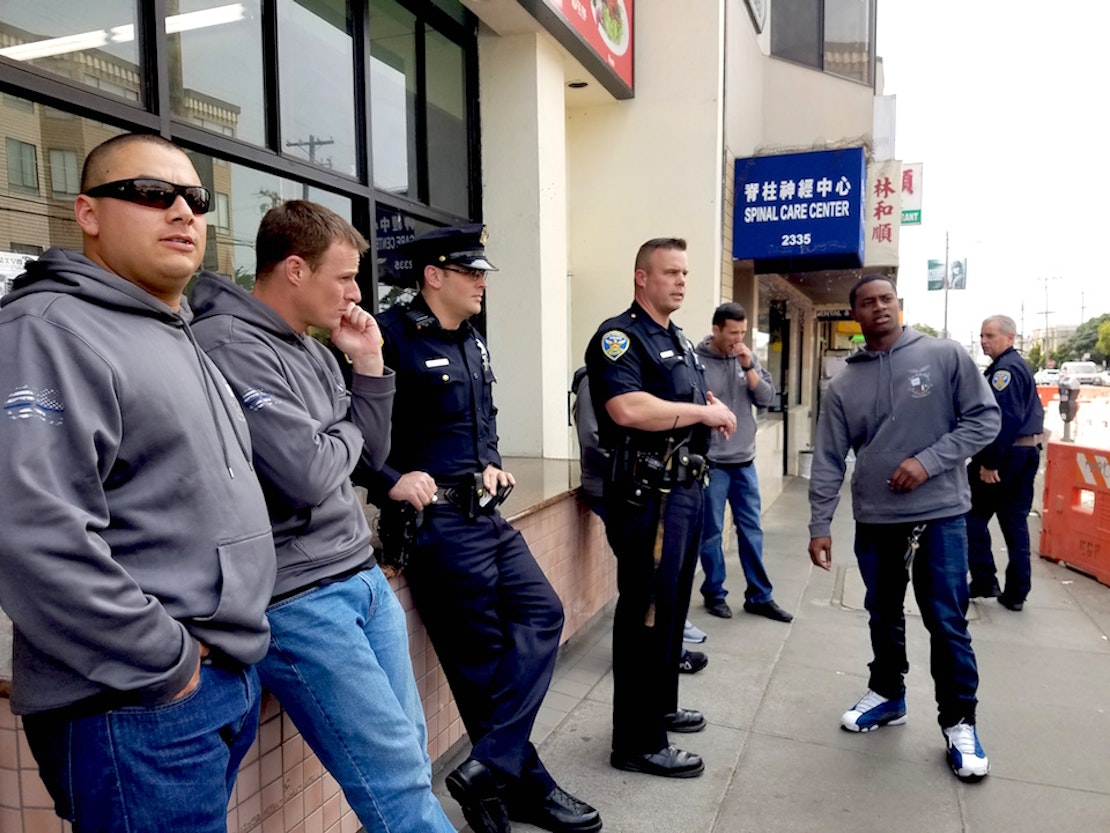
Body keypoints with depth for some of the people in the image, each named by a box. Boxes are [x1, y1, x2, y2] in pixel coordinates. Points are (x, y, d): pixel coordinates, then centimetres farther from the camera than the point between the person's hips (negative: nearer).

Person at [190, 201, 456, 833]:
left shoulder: (313, 347, 12)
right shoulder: (230, 346, -16)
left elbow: (371, 456, 14)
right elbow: (307, 474, -23)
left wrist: (370, 365, 3)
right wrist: (345, 432, -2)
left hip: (365, 578, 8)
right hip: (299, 602, -8)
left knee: (409, 759, 14)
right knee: (399, 781, -3)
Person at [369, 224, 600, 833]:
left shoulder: (472, 342, 14)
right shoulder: (393, 336, -13)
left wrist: (491, 462, 9)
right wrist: (390, 481, -23)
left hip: (486, 515, 9)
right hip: (435, 521, -9)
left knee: (542, 614, 4)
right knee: (482, 654, 1)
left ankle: (489, 766, 9)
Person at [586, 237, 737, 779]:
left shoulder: (681, 342, 19)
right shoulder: (619, 337, -11)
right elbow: (628, 408, -28)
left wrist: (715, 410, 3)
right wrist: (703, 411, -17)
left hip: (686, 489, 10)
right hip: (648, 494, -10)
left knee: (673, 606, 19)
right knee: (646, 614, -4)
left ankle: (661, 707, 36)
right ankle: (638, 742, 8)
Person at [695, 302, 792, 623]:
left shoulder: (748, 359, 6)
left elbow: (766, 398, 1)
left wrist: (748, 367, -12)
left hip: (745, 461, 5)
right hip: (711, 463, -5)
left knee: (752, 530, 11)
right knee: (711, 532, 5)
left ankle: (759, 596, 22)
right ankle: (714, 594, 21)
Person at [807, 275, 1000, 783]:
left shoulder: (945, 356, -3)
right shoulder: (843, 384, 3)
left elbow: (985, 418, -4)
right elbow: (828, 460, 2)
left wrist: (929, 461, -16)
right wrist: (819, 525, -3)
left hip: (940, 513, -3)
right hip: (874, 519, 3)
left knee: (946, 622, 2)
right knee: (884, 615, 16)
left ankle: (959, 722, 20)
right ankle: (887, 694, 36)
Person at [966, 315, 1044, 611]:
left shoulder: (1004, 369, -15)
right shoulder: (1020, 366, 18)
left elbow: (1005, 419, -23)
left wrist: (990, 462, -23)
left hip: (1006, 454, -10)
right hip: (1028, 451, 10)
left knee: (974, 516, 1)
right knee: (1015, 520, 11)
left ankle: (984, 581, 5)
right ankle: (1016, 592, 14)